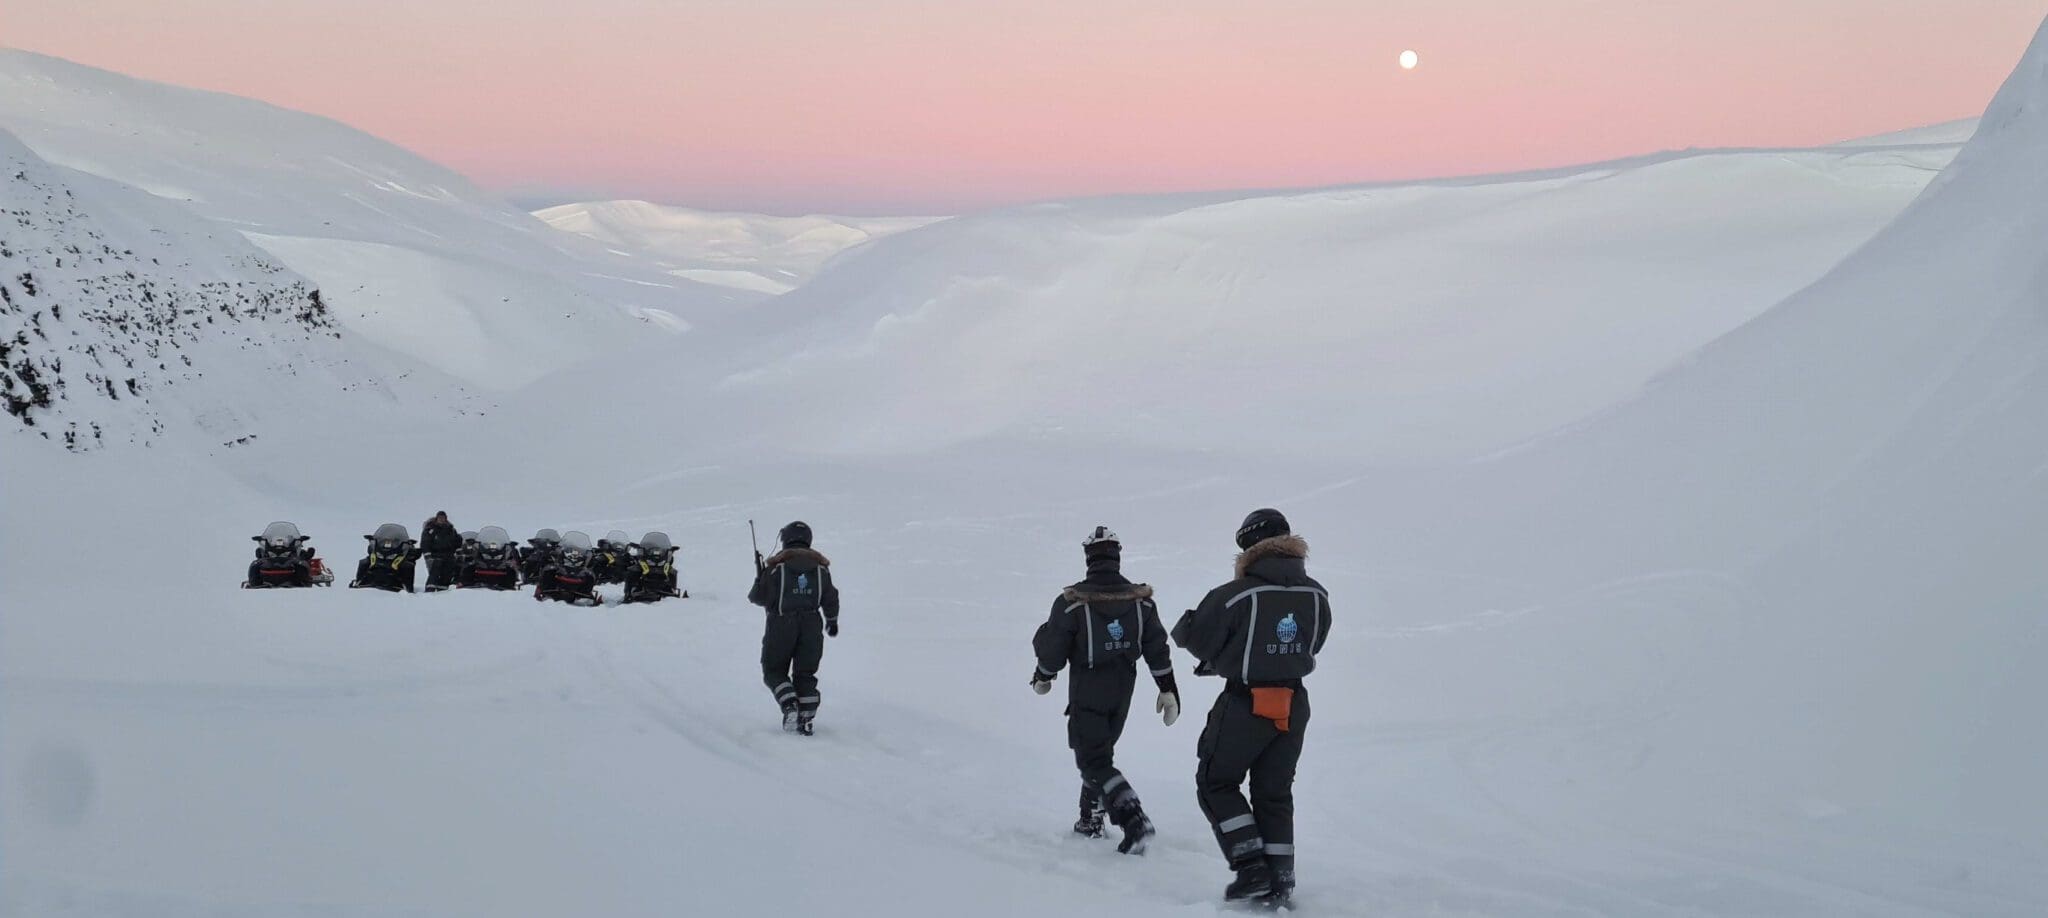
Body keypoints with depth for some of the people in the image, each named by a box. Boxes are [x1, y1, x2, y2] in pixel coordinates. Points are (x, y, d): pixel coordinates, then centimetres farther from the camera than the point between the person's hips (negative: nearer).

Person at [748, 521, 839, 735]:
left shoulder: (776, 566, -8)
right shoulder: (820, 566, 4)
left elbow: (760, 597, -7)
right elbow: (830, 599, 9)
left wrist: (760, 578, 11)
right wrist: (832, 621, 25)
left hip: (781, 626, -3)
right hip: (812, 627, 3)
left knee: (774, 671, 10)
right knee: (805, 674, 11)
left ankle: (789, 705, -13)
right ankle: (807, 718, 1)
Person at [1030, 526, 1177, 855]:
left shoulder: (1072, 602, -16)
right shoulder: (1141, 600, -3)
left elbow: (1052, 648, -8)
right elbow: (1157, 649, 0)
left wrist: (1043, 676, 12)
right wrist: (1168, 690, 9)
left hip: (1086, 695, -5)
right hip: (1122, 694, 5)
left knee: (1094, 761, -3)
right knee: (1101, 751, 22)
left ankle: (1133, 820, -21)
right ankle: (1091, 819, 27)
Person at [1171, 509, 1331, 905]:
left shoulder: (1235, 595, -19)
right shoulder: (1317, 596, -2)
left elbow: (1194, 639, -9)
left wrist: (1186, 624, 14)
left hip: (1245, 705, -5)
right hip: (1294, 707, 5)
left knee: (1216, 784, 11)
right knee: (1275, 793, 17)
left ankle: (1251, 866, 0)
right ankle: (1280, 879, 15)